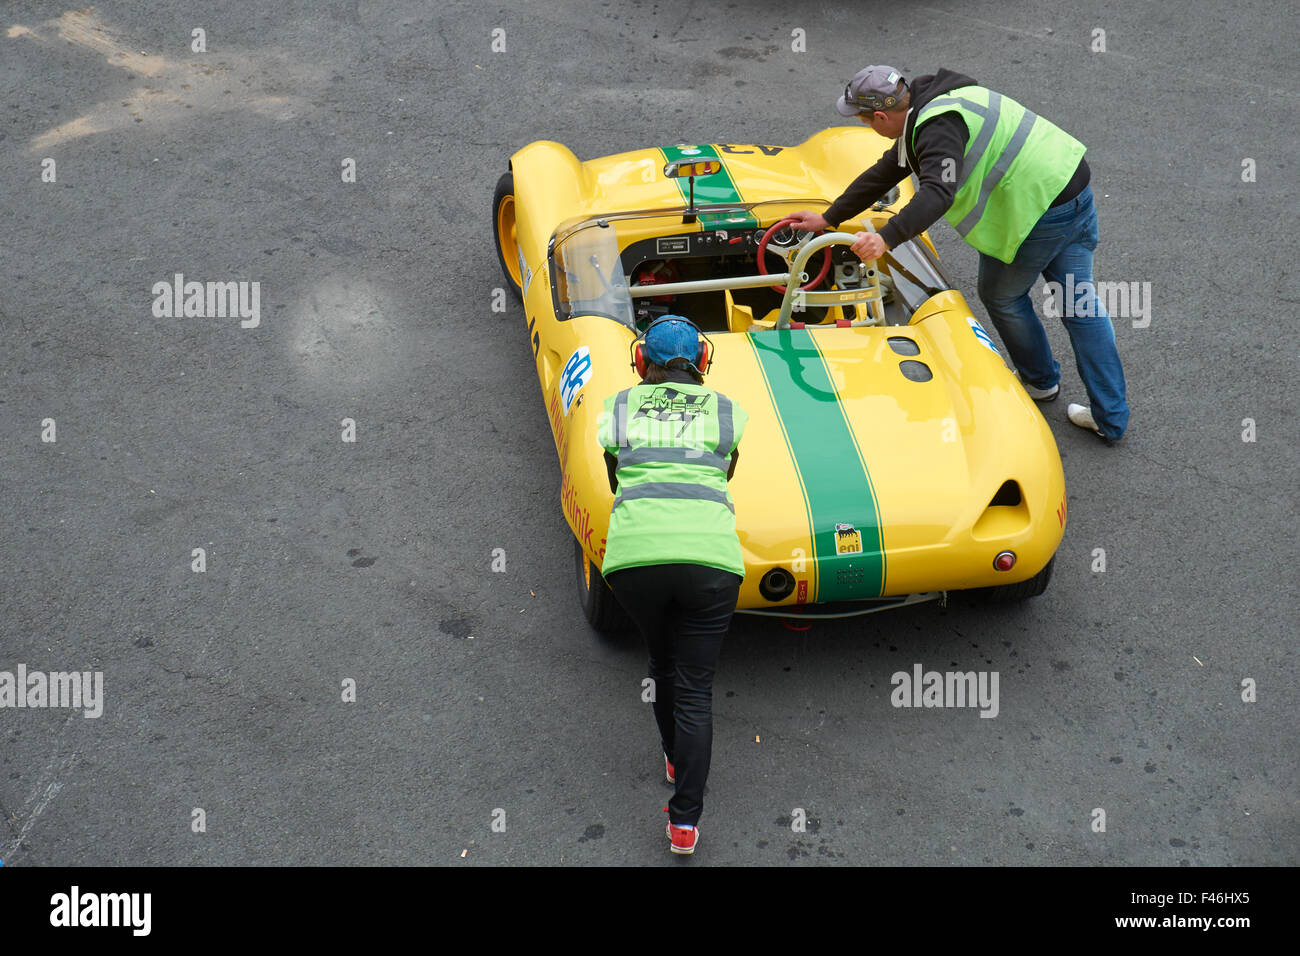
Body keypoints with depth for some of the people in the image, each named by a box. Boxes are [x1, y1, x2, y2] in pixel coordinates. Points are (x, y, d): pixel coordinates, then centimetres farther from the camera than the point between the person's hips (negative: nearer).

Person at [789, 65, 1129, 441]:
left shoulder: (940, 127, -18)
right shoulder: (931, 110, 16)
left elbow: (938, 193, -34)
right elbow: (884, 173, 23)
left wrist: (886, 239, -42)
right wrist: (827, 219, 27)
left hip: (1042, 208, -10)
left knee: (1002, 296, 14)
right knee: (1080, 301, 12)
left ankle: (1041, 380, 37)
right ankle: (1111, 417, 16)